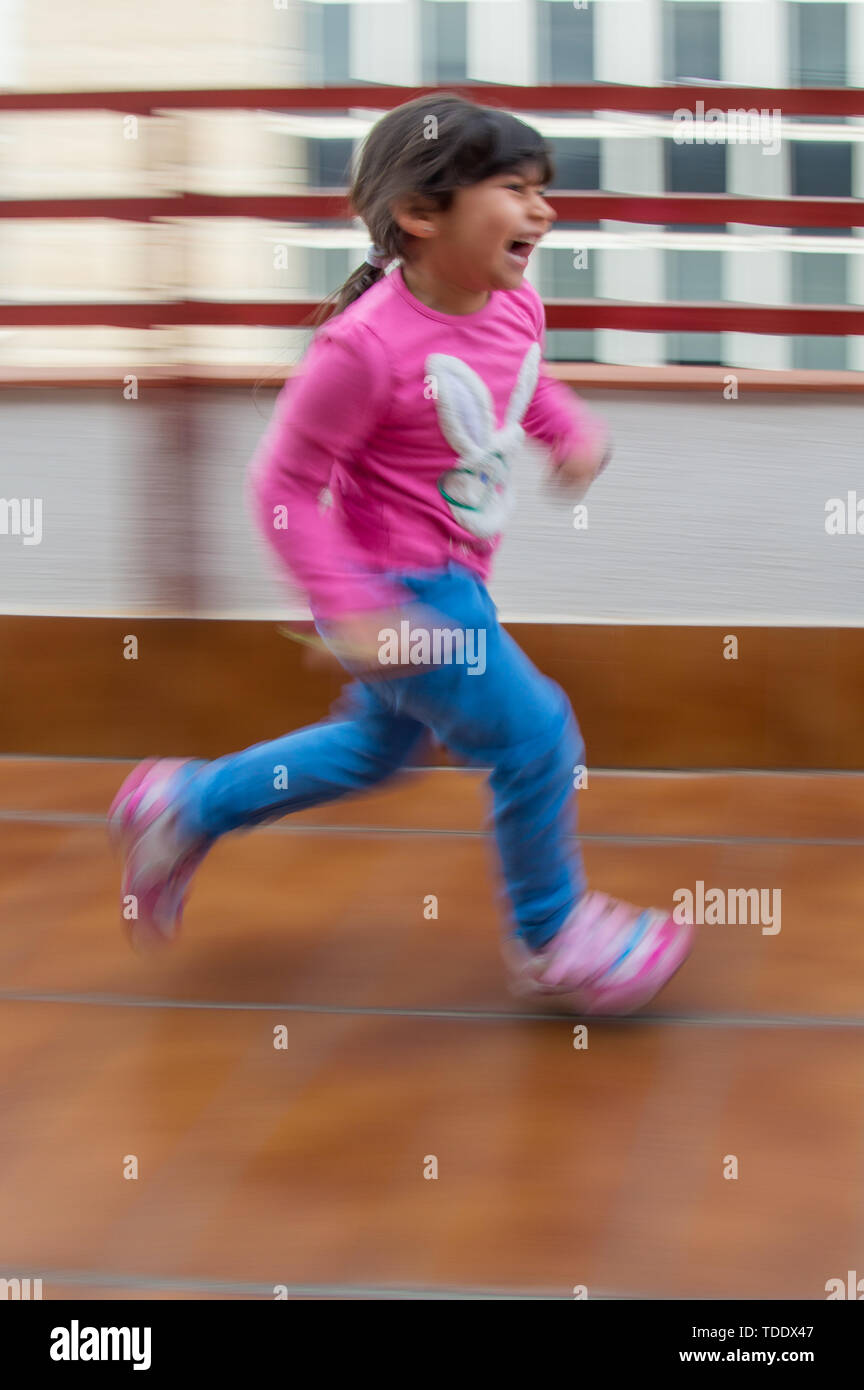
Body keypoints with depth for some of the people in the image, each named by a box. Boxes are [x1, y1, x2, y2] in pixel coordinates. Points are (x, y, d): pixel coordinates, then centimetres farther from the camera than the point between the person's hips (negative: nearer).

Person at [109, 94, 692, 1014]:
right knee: (534, 738, -4)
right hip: (392, 590, -9)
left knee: (377, 747, 25)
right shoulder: (366, 344, -28)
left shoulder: (516, 307, -3)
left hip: (449, 580, 9)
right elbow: (283, 483, -22)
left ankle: (186, 807, 41)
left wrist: (573, 429, 3)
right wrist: (350, 611, -26)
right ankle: (549, 937, 19)